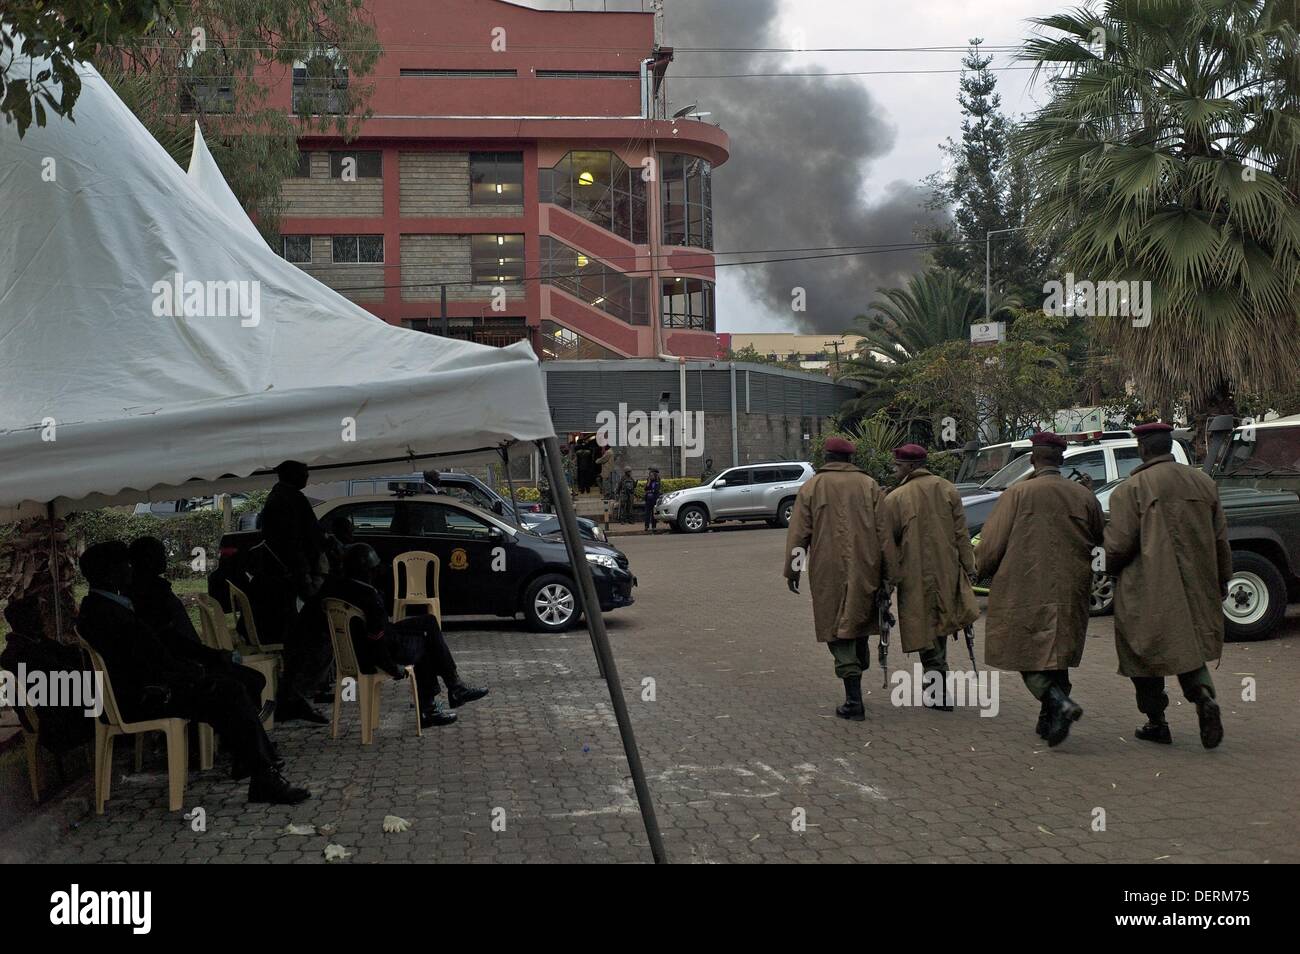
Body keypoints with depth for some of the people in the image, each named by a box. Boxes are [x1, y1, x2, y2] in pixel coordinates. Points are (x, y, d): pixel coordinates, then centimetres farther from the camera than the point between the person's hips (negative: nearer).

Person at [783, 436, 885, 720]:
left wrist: (792, 570, 6)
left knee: (838, 632, 0)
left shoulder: (811, 487, 2)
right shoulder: (869, 485, 7)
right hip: (865, 570, 3)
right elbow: (884, 531, 4)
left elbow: (798, 533, 0)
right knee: (859, 622, 20)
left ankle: (854, 699, -5)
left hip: (829, 572, -2)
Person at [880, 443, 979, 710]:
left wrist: (891, 578, -2)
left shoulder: (894, 499, -9)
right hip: (948, 572, 4)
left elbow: (887, 543, -8)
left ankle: (939, 694, 6)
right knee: (938, 627, 19)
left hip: (916, 577, -4)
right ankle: (937, 687, 26)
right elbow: (962, 533, 5)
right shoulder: (948, 490, 4)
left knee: (925, 633, 4)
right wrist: (969, 567, 9)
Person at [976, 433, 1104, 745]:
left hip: (1024, 591, -4)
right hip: (1070, 594, 4)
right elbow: (1102, 538, 15)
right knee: (1056, 655, 16)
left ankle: (1059, 701, -19)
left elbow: (991, 543, -7)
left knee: (1027, 655, 2)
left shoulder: (1019, 493, -6)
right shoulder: (1084, 496, 6)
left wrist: (983, 570, 11)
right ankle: (1050, 720, 18)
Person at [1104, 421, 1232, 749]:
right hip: (1196, 589, 5)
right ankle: (1204, 696, -9)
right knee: (1188, 647, 17)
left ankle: (1156, 722, 15)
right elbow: (1221, 539, 11)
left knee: (1145, 653, 9)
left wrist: (1111, 569, 9)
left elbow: (1119, 544, -12)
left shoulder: (1131, 489, -11)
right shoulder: (1204, 483, 5)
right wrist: (1222, 581, 22)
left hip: (1147, 592, -5)